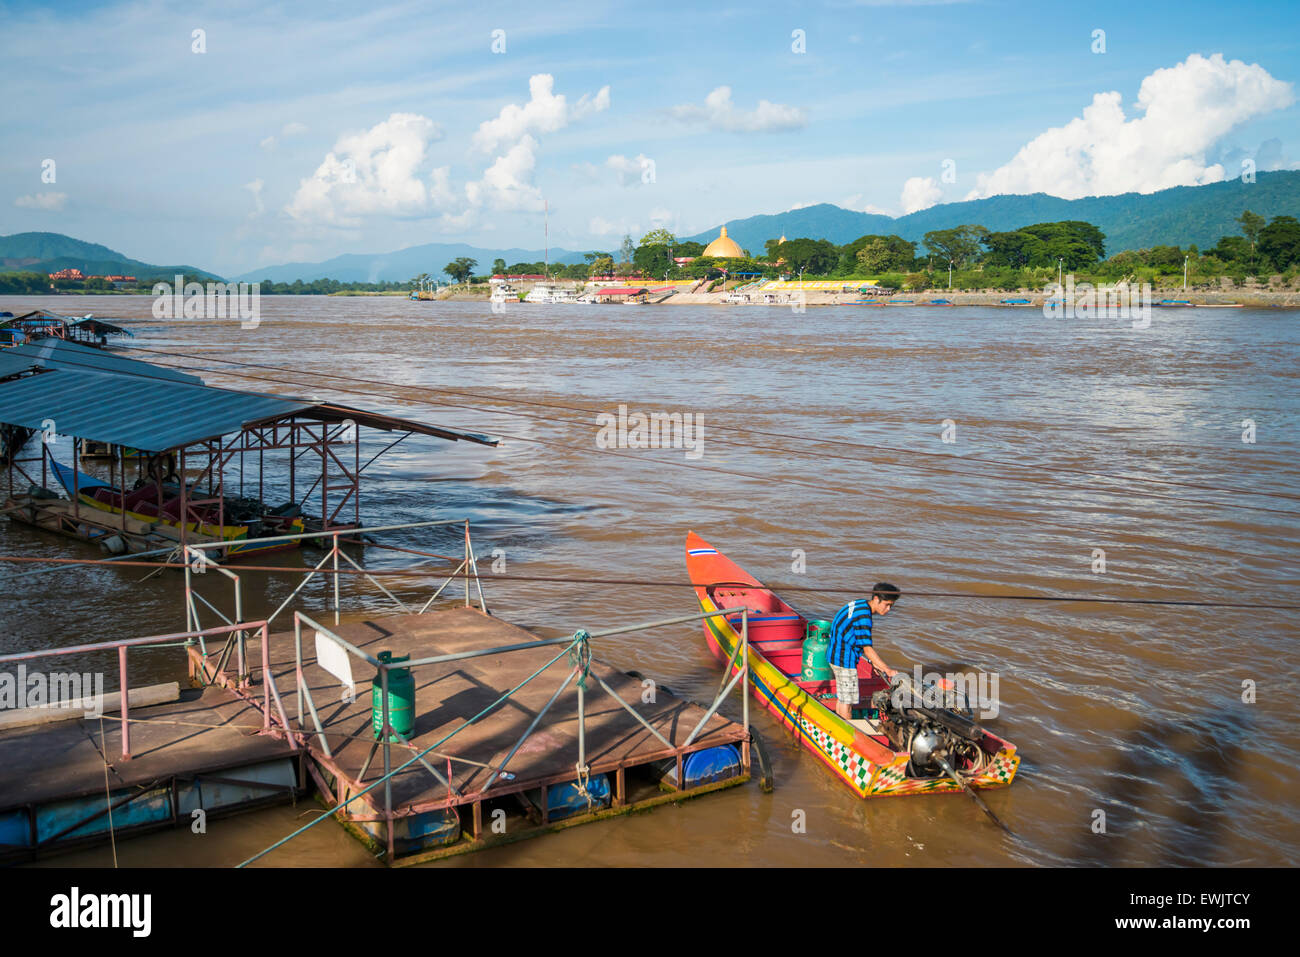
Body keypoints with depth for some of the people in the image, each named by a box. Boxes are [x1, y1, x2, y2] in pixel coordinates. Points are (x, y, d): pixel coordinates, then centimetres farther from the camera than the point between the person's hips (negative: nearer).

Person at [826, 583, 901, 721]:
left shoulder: (861, 604, 6)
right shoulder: (863, 616, -24)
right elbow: (867, 649, -26)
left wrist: (873, 662, 12)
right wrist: (888, 670, -25)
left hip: (836, 654, 10)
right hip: (844, 658, -10)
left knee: (842, 696, 19)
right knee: (848, 699, -2)